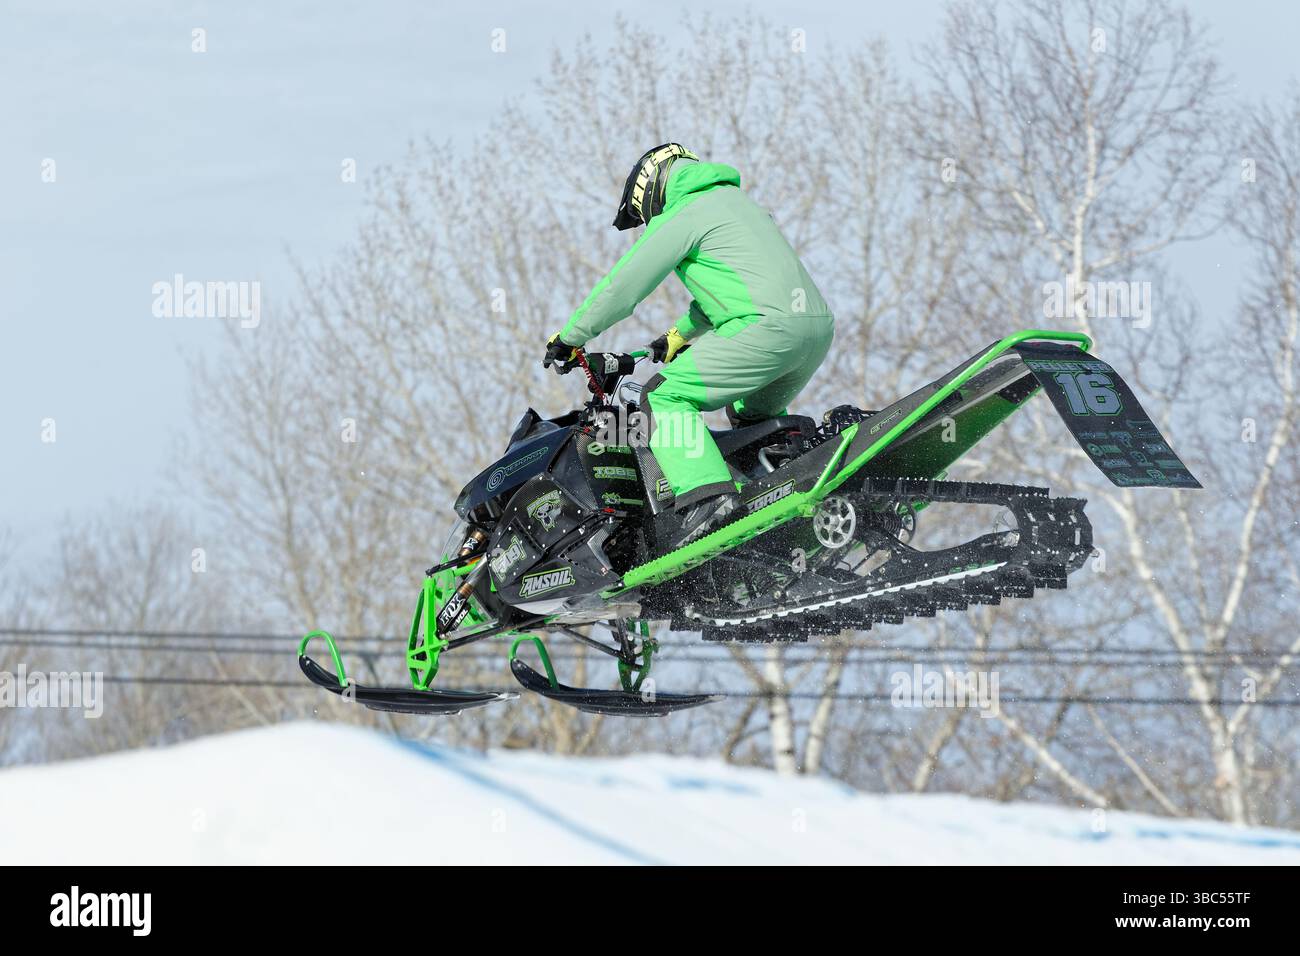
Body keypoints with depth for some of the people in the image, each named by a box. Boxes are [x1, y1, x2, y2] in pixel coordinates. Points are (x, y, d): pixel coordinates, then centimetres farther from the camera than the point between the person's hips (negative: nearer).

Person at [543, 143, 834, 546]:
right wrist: (680, 335, 47)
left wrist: (568, 338, 13)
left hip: (766, 327, -9)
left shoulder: (681, 217, 3)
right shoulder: (736, 201, 30)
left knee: (664, 397, -7)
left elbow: (621, 287, 3)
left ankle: (706, 494, -26)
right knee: (753, 413, 32)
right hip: (819, 328, 9)